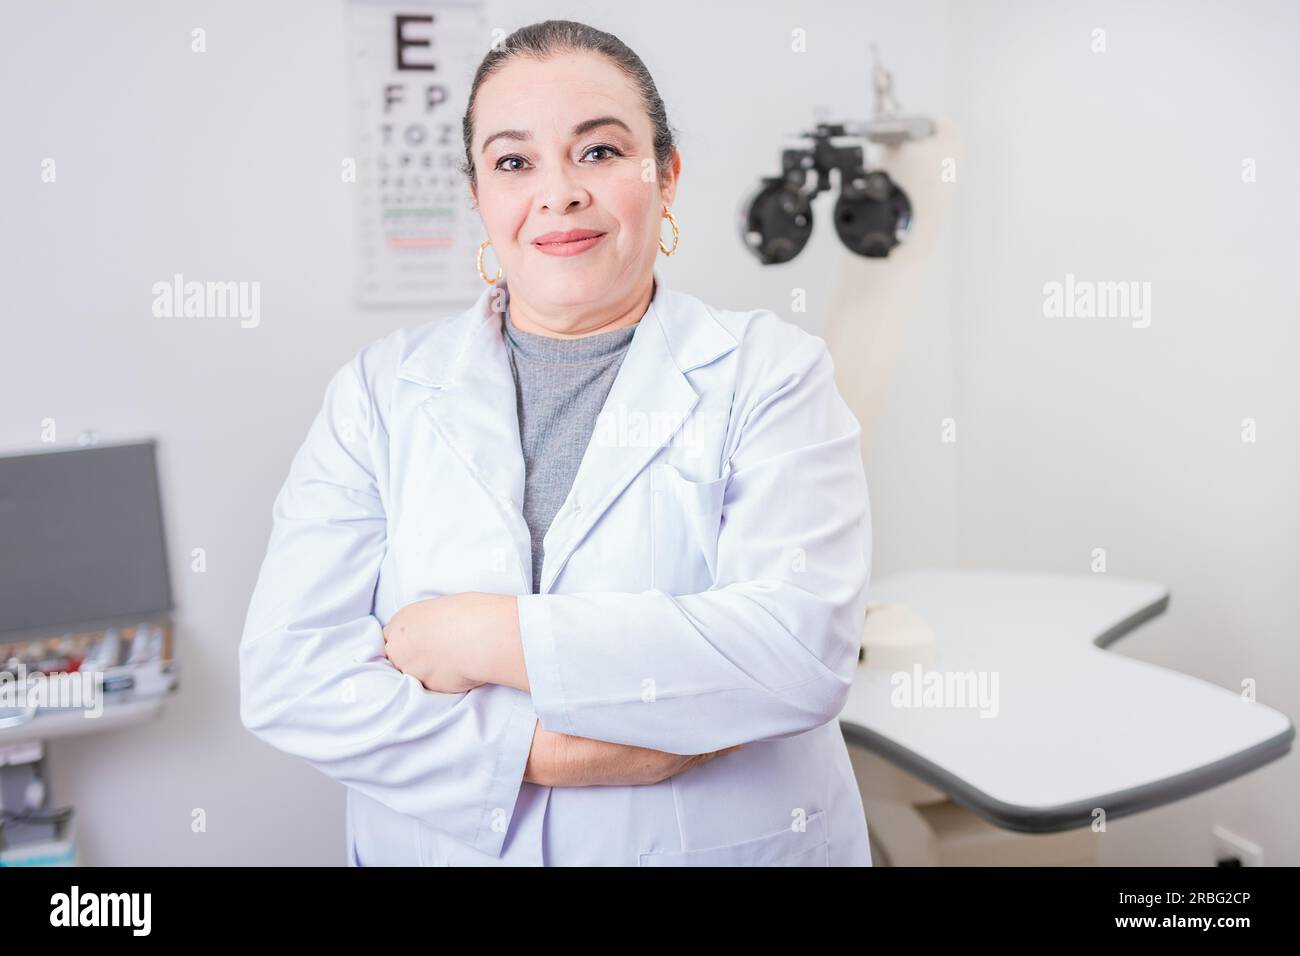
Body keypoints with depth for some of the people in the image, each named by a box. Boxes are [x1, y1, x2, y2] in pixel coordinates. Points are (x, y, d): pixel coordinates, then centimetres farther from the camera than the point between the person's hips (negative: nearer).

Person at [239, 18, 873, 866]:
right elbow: (285, 671, -10)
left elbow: (804, 645, -22)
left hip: (731, 841, -1)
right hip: (439, 845, 2)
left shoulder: (771, 373, -9)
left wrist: (477, 636, -21)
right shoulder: (382, 389, -3)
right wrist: (548, 749, -22)